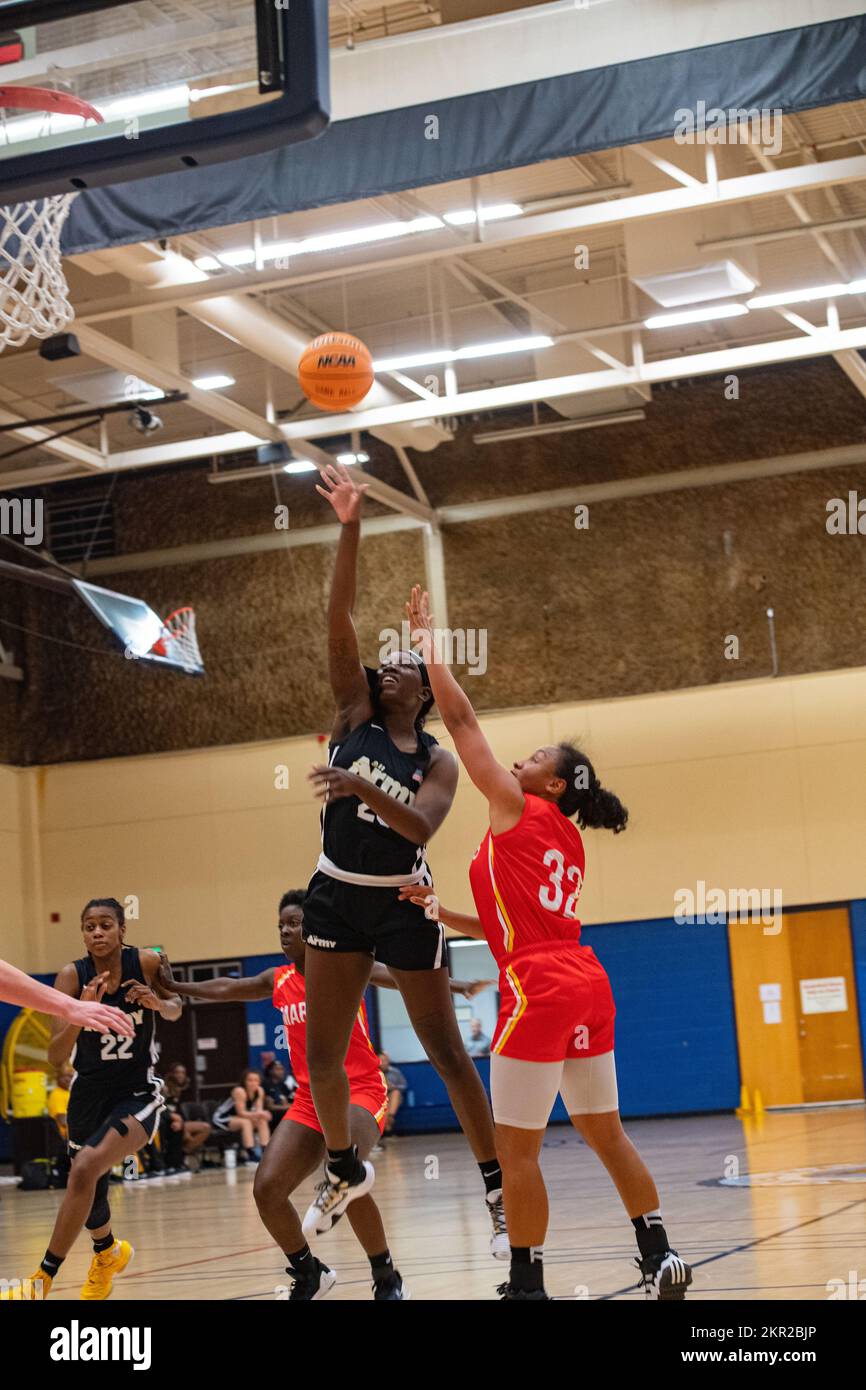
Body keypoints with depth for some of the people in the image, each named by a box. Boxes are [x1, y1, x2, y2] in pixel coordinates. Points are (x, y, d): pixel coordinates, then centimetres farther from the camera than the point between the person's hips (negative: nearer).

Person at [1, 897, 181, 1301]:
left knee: (86, 1168, -27)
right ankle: (108, 1253, 51)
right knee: (90, 1195, 16)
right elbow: (55, 1057, -17)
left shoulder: (147, 963, -13)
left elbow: (176, 1009, 8)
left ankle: (43, 1279, -21)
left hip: (138, 1094, -3)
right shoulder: (73, 976, -13)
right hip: (90, 1093, 3)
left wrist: (157, 1002, -16)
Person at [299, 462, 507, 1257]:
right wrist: (350, 529, -16)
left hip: (403, 904, -3)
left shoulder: (439, 761, -2)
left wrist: (364, 790, -37)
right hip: (339, 896, 3)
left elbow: (421, 827, -21)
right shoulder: (355, 717, 3)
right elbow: (340, 621, -7)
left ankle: (500, 1190, 10)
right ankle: (347, 1170, 28)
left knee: (445, 1052, 2)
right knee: (323, 1054, 5)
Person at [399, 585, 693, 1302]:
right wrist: (439, 912, 19)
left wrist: (430, 644, 6)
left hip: (540, 989, -9)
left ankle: (527, 1284, 2)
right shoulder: (570, 844, 20)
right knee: (606, 1133, 16)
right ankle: (661, 1258, 18)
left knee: (516, 1147, -2)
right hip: (586, 982, 9)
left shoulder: (517, 810, -2)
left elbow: (461, 719, -1)